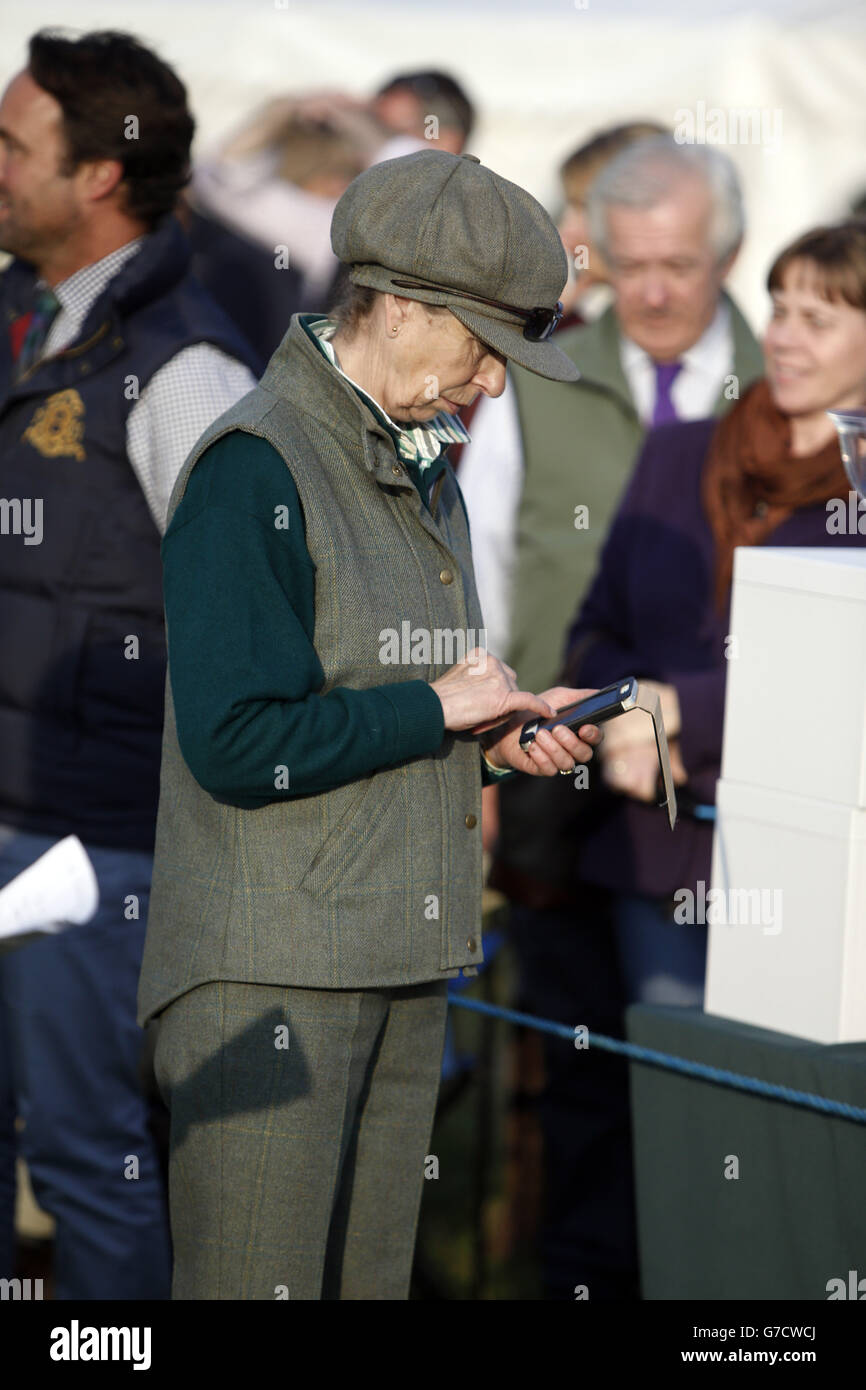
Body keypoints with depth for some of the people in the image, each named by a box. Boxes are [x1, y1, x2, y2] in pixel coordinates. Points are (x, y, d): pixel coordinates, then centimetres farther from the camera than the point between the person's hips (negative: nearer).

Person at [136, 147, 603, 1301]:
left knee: (370, 1278, 9)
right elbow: (238, 743, -21)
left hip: (402, 965, 9)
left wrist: (498, 736, 6)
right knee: (257, 1284, -9)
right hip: (266, 976, -9)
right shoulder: (255, 470, -13)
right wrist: (437, 708, -12)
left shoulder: (426, 478, 17)